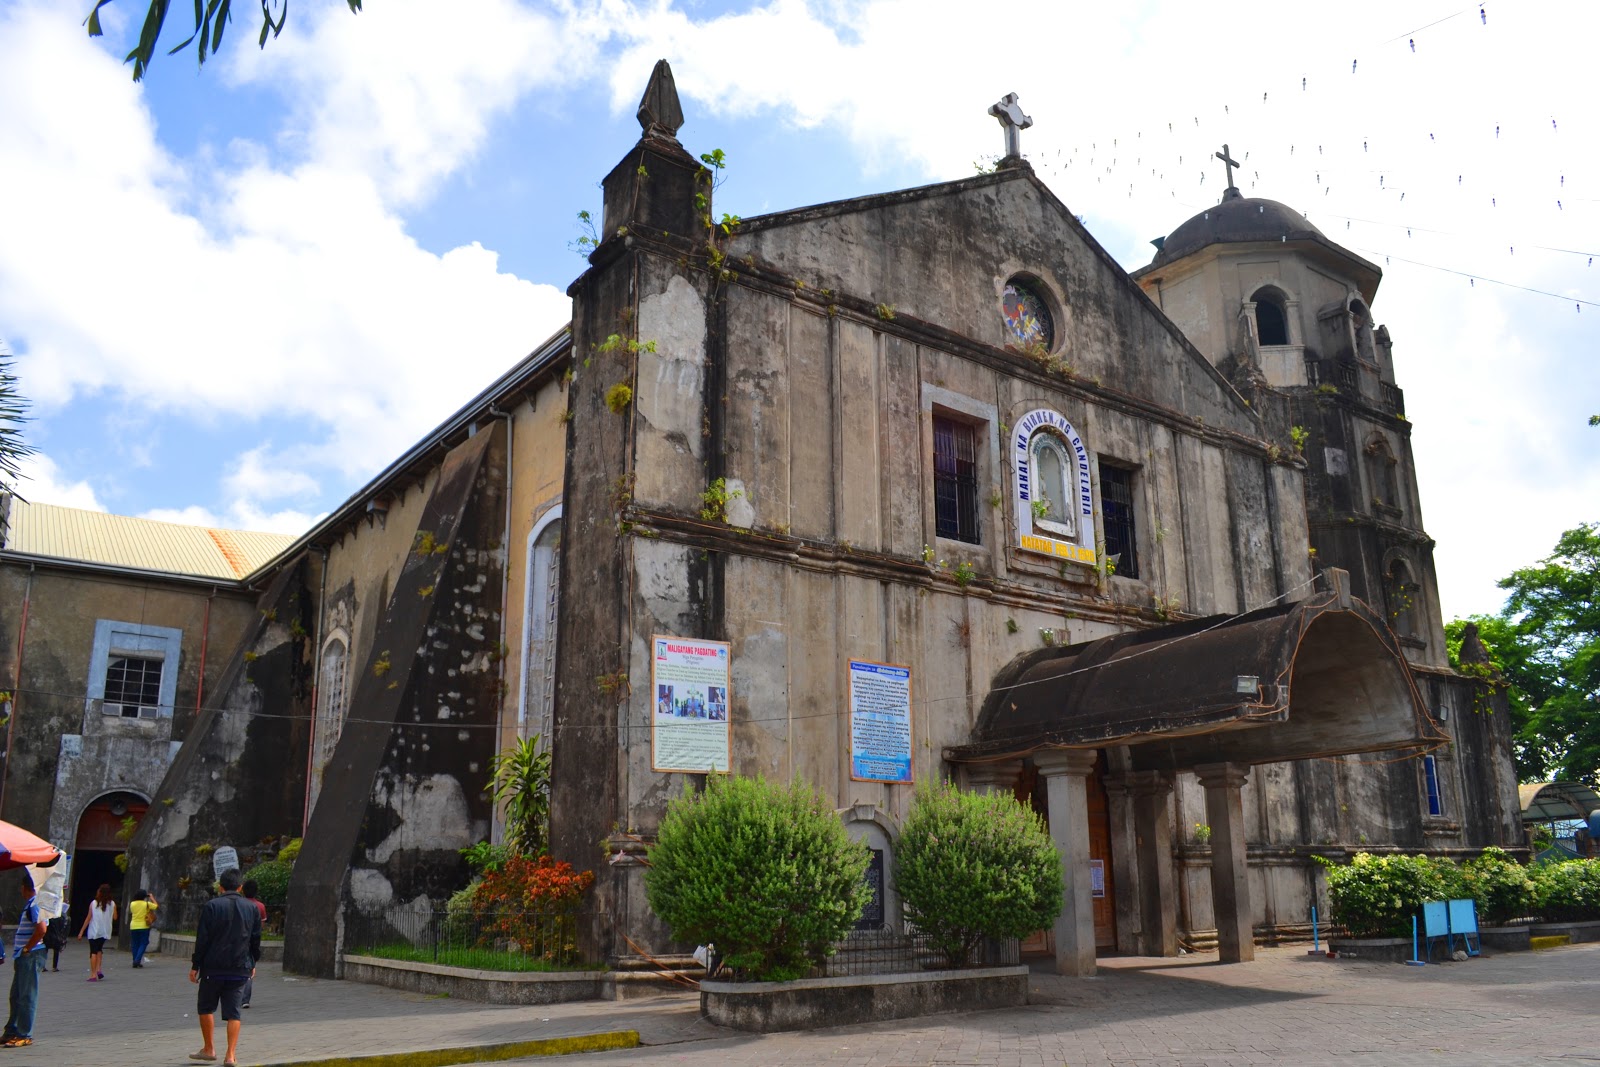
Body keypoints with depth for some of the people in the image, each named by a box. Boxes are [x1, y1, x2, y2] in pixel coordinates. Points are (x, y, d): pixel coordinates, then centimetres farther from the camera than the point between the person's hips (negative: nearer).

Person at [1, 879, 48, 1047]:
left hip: (31, 956, -10)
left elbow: (41, 929, -26)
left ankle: (24, 1035, 1)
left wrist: (26, 949, -17)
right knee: (16, 996, 15)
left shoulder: (34, 904, -15)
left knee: (26, 996, -4)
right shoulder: (29, 904, 17)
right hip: (24, 957, 10)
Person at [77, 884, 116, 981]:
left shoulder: (93, 903, -5)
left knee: (93, 952, 2)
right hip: (105, 932, 2)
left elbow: (88, 918, -5)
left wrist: (81, 931, 1)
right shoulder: (112, 904, -1)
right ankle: (98, 969, 5)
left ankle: (93, 974, -2)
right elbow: (115, 918, 5)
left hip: (94, 931, -2)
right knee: (99, 949, 21)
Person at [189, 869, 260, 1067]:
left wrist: (195, 965, -1)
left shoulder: (211, 906, -6)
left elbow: (202, 939, -8)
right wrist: (252, 964, 21)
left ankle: (209, 1049, 20)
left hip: (213, 968, -3)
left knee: (206, 1007, 16)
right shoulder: (252, 908, 6)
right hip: (240, 969, 3)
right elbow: (256, 940, 10)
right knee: (233, 1012, 5)